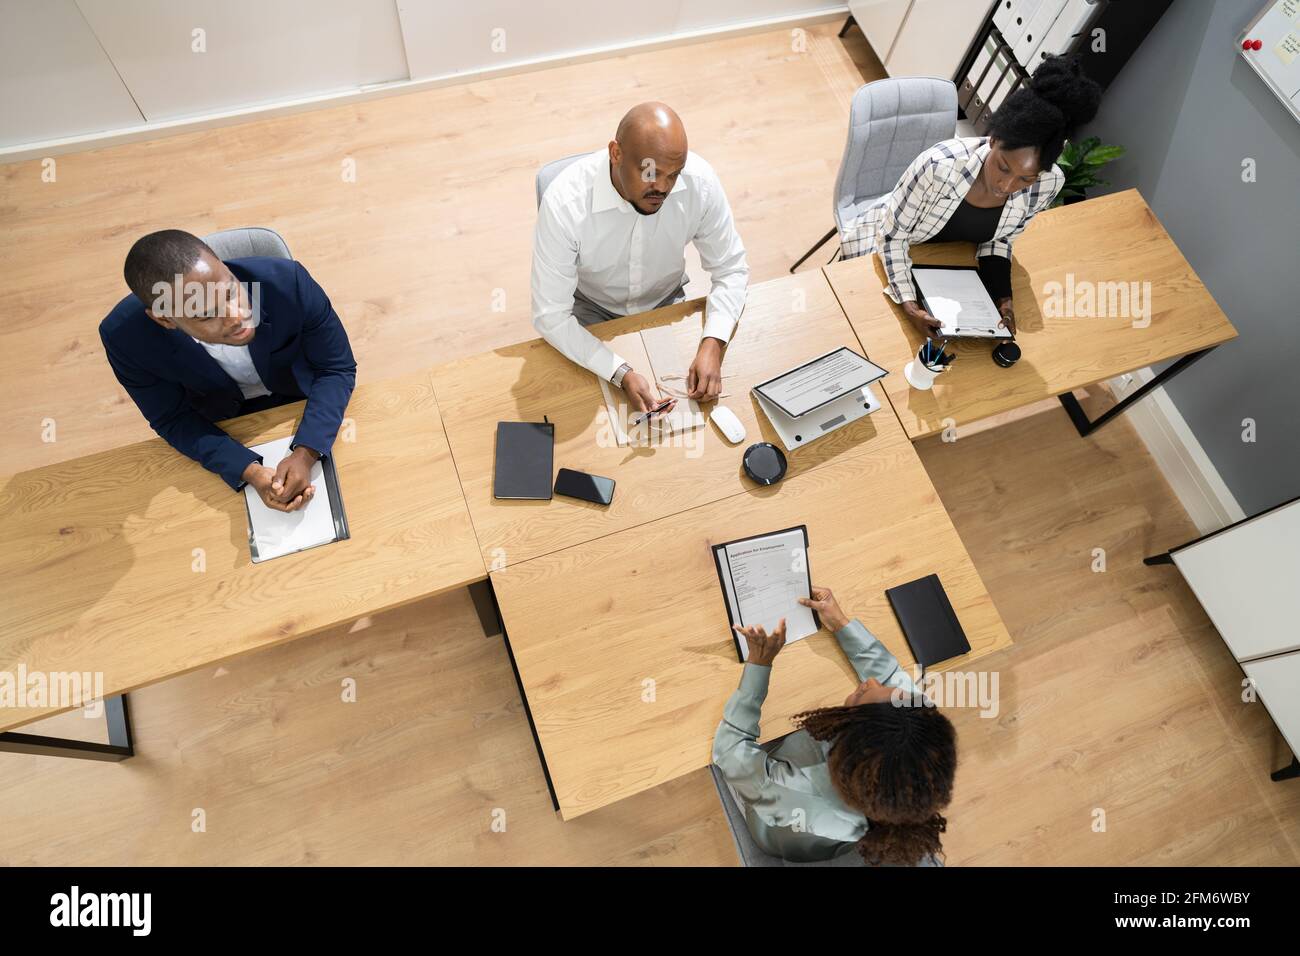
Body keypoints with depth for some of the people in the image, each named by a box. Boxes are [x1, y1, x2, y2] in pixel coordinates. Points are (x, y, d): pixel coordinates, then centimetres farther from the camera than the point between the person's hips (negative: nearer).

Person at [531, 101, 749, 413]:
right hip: (591, 308, -2)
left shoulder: (700, 181, -25)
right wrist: (622, 373, -43)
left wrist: (712, 345, -30)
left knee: (701, 389, -14)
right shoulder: (564, 203, -33)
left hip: (665, 302, 2)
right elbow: (551, 316, -29)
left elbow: (731, 269, -12)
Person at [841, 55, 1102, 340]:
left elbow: (1001, 238, -5)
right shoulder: (940, 165, -39)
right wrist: (908, 304, -38)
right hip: (890, 248, -3)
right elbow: (893, 235, -26)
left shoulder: (1049, 183, -24)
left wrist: (1002, 295, -20)